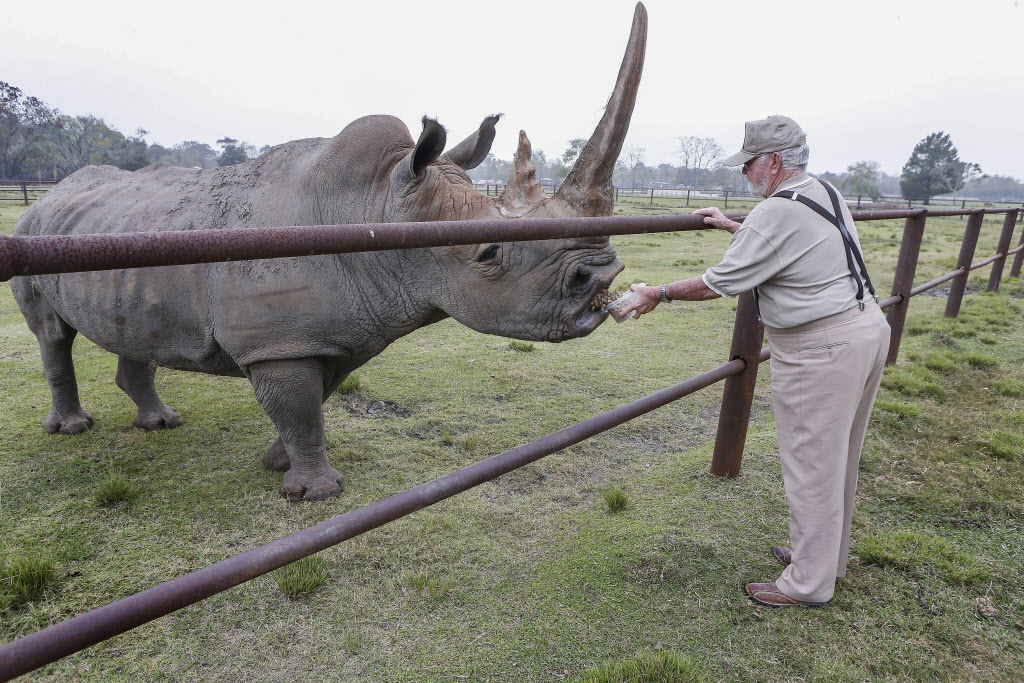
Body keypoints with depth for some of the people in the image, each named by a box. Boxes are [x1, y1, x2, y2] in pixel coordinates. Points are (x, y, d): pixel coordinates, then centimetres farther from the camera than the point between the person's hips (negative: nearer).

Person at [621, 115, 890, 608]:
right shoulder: (826, 194, 12)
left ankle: (808, 584, 15)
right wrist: (734, 227, 30)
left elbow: (721, 282, -14)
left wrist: (660, 294, -3)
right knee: (838, 460, 20)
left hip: (822, 350, -10)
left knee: (812, 466, 1)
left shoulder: (777, 212, -18)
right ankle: (827, 556, 37)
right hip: (868, 327, 10)